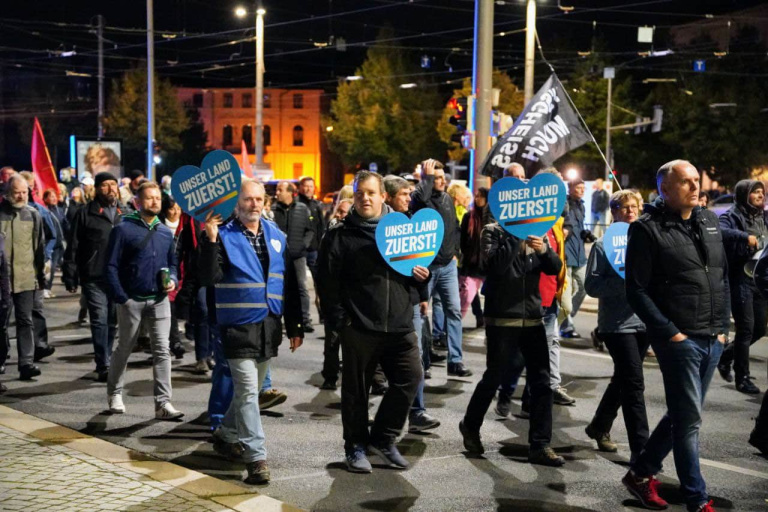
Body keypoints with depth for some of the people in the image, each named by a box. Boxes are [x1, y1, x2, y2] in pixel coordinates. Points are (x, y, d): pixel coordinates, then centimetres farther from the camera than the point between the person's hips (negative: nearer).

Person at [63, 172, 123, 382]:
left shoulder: (124, 214, 14)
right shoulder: (85, 214, 1)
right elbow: (73, 248, 0)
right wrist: (71, 278, -5)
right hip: (94, 278, -4)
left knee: (112, 322, 10)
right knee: (99, 320, -9)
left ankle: (104, 360, 22)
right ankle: (103, 366, -9)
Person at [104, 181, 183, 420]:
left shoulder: (166, 233, 9)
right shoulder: (123, 229, -6)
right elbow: (111, 266, -7)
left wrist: (172, 280, -2)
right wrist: (121, 298, -13)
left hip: (159, 300, 3)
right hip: (132, 300, -3)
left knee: (162, 351, -3)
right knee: (124, 349, 12)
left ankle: (163, 402, -2)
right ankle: (114, 393, 31)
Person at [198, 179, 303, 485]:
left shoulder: (276, 236, 8)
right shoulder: (223, 235, -6)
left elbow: (289, 284, 12)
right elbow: (209, 278, -18)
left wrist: (295, 326, 11)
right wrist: (210, 241, -29)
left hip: (270, 327, 6)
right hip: (239, 326, -5)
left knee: (250, 389, 17)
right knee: (247, 390, -8)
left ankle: (227, 436, 37)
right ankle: (256, 457, -3)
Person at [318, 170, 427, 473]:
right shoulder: (340, 235, 0)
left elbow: (420, 262, 24)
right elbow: (327, 280, -4)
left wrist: (422, 275, 1)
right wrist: (338, 320, -10)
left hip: (400, 325, 3)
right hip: (359, 327, -3)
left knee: (409, 378, -1)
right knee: (356, 389, 5)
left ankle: (383, 438, 17)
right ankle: (356, 446, 22)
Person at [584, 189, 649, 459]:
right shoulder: (603, 245, -2)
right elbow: (592, 285, -8)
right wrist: (624, 282, -20)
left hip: (644, 322, 6)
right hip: (617, 323, -5)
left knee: (623, 380, 18)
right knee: (634, 385, -9)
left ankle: (599, 427, 38)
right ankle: (641, 451, -6)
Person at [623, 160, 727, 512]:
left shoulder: (710, 222, 12)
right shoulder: (647, 229, -9)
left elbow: (722, 277, 17)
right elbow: (637, 291, -12)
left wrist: (723, 326, 9)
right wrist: (669, 333, -14)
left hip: (713, 340, 7)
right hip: (679, 339, -7)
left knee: (682, 414, 15)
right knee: (689, 419, -1)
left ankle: (641, 472, 31)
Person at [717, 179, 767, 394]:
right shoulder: (732, 216, -7)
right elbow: (720, 231, -28)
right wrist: (745, 237, -37)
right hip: (741, 280, -7)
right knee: (746, 328, -5)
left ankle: (726, 356, 32)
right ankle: (742, 378, 6)